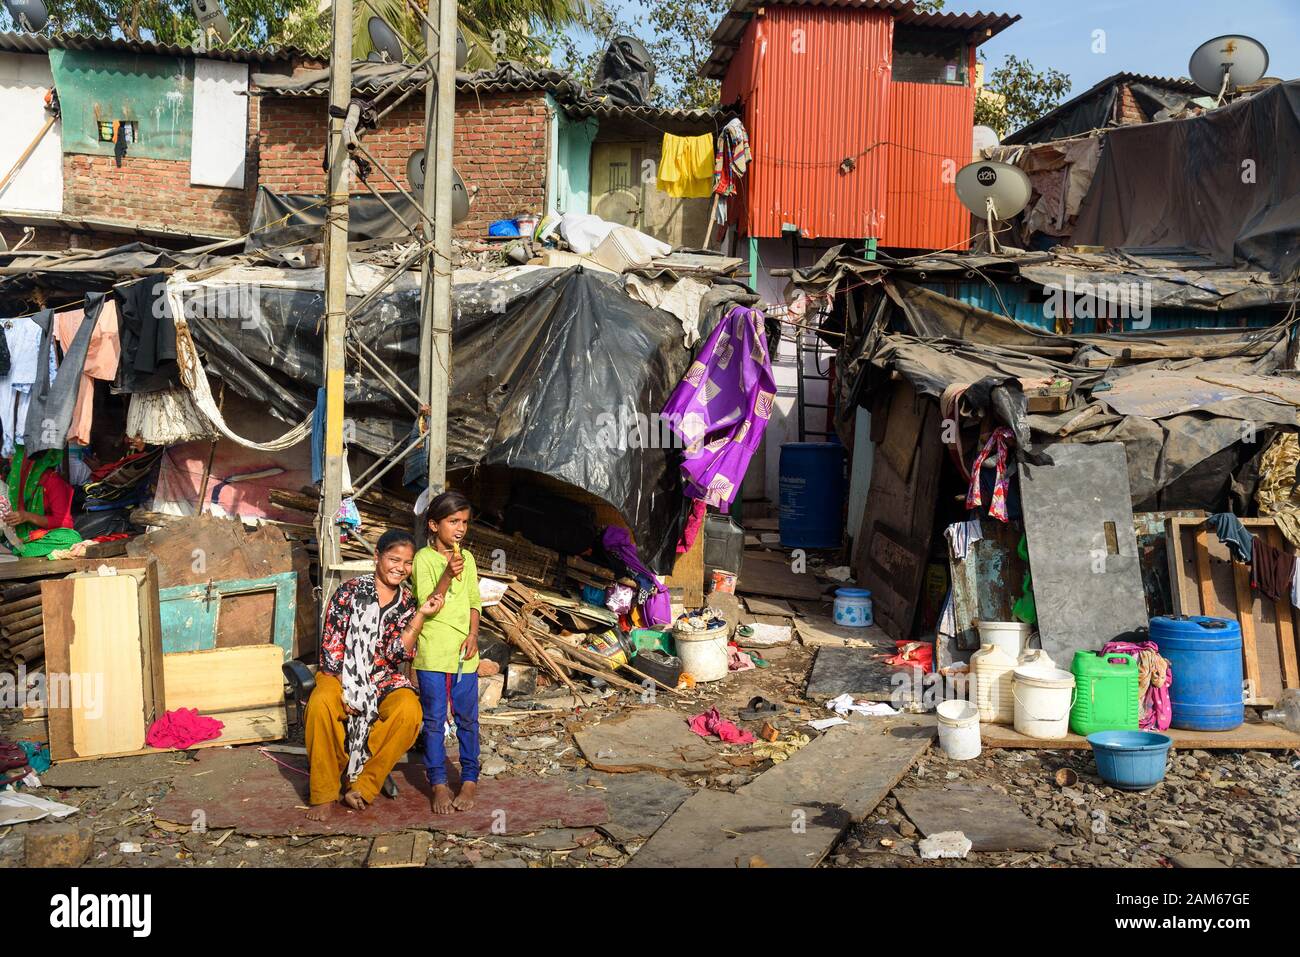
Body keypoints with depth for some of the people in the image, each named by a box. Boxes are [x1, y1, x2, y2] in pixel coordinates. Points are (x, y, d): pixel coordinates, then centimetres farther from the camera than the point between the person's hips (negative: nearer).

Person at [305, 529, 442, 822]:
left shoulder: (408, 603, 6)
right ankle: (325, 795, -19)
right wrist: (345, 688, -13)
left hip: (385, 680, 2)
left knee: (409, 711, -32)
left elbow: (397, 654, -6)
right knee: (320, 704, -36)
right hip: (342, 675, -2)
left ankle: (362, 786, -16)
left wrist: (421, 615, -14)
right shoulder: (350, 591, -1)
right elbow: (330, 644, -4)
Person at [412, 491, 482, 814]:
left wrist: (473, 634, -3)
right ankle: (439, 784, 14)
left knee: (467, 718, 9)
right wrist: (447, 575, -25)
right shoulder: (424, 559, -7)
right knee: (434, 720, 5)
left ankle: (469, 780, 20)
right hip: (432, 652, -4)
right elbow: (427, 607, -13)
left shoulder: (467, 558, 7)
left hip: (464, 653, 4)